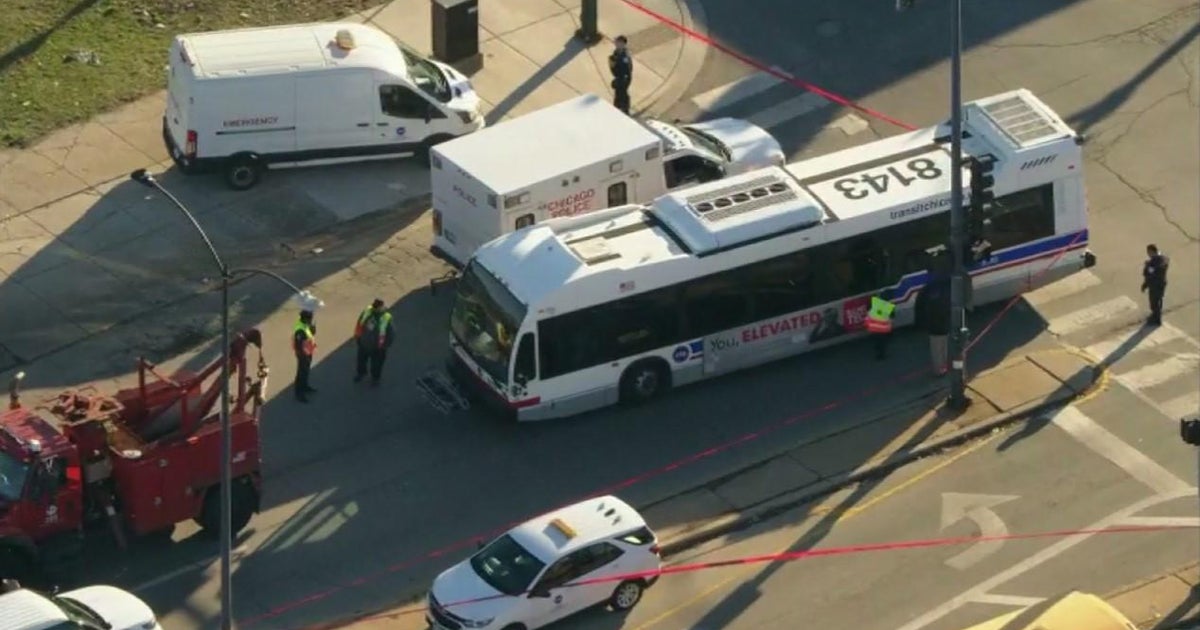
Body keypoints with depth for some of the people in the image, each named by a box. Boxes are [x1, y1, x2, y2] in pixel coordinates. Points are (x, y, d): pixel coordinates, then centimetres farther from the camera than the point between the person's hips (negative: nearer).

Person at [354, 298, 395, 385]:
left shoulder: (387, 319, -33)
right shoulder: (367, 311, -21)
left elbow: (391, 334, -21)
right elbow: (360, 323, -3)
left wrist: (385, 346, -13)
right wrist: (357, 336, 4)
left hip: (377, 348, -4)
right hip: (364, 343, 4)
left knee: (376, 364, 22)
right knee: (361, 359, 30)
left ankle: (375, 377, 51)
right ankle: (360, 372, 61)